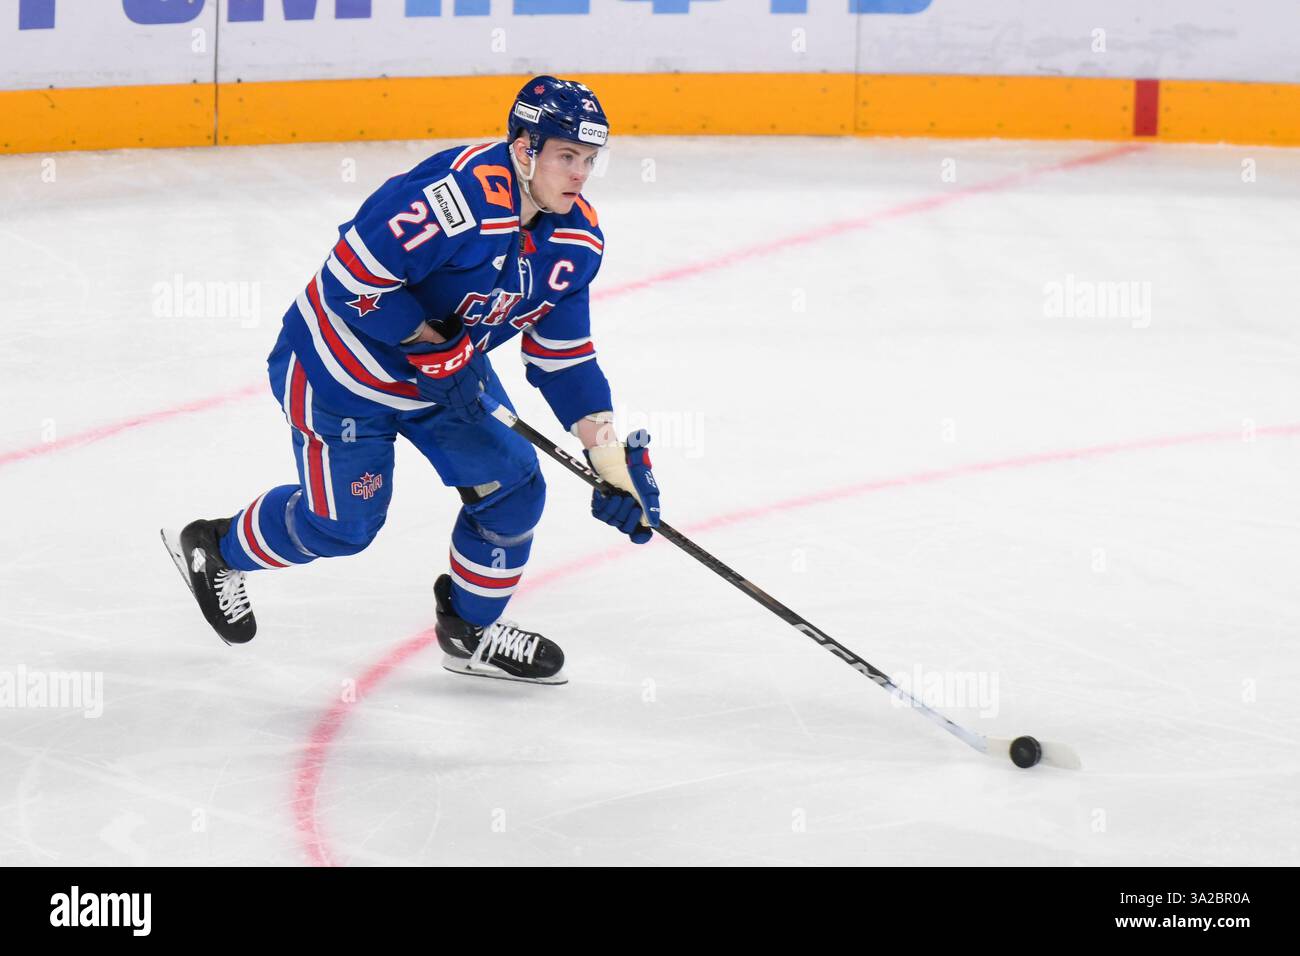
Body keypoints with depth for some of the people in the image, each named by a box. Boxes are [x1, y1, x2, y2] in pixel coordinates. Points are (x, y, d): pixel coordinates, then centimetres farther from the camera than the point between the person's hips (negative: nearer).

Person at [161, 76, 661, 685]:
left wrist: (610, 454, -7)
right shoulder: (456, 197, -36)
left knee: (513, 485, 0)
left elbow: (564, 358, 0)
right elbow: (350, 279, -33)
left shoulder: (576, 240, -9)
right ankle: (213, 549, 31)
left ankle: (472, 630, 23)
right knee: (341, 523, 2)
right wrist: (427, 339, -28)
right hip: (342, 361, -7)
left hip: (449, 366, 7)